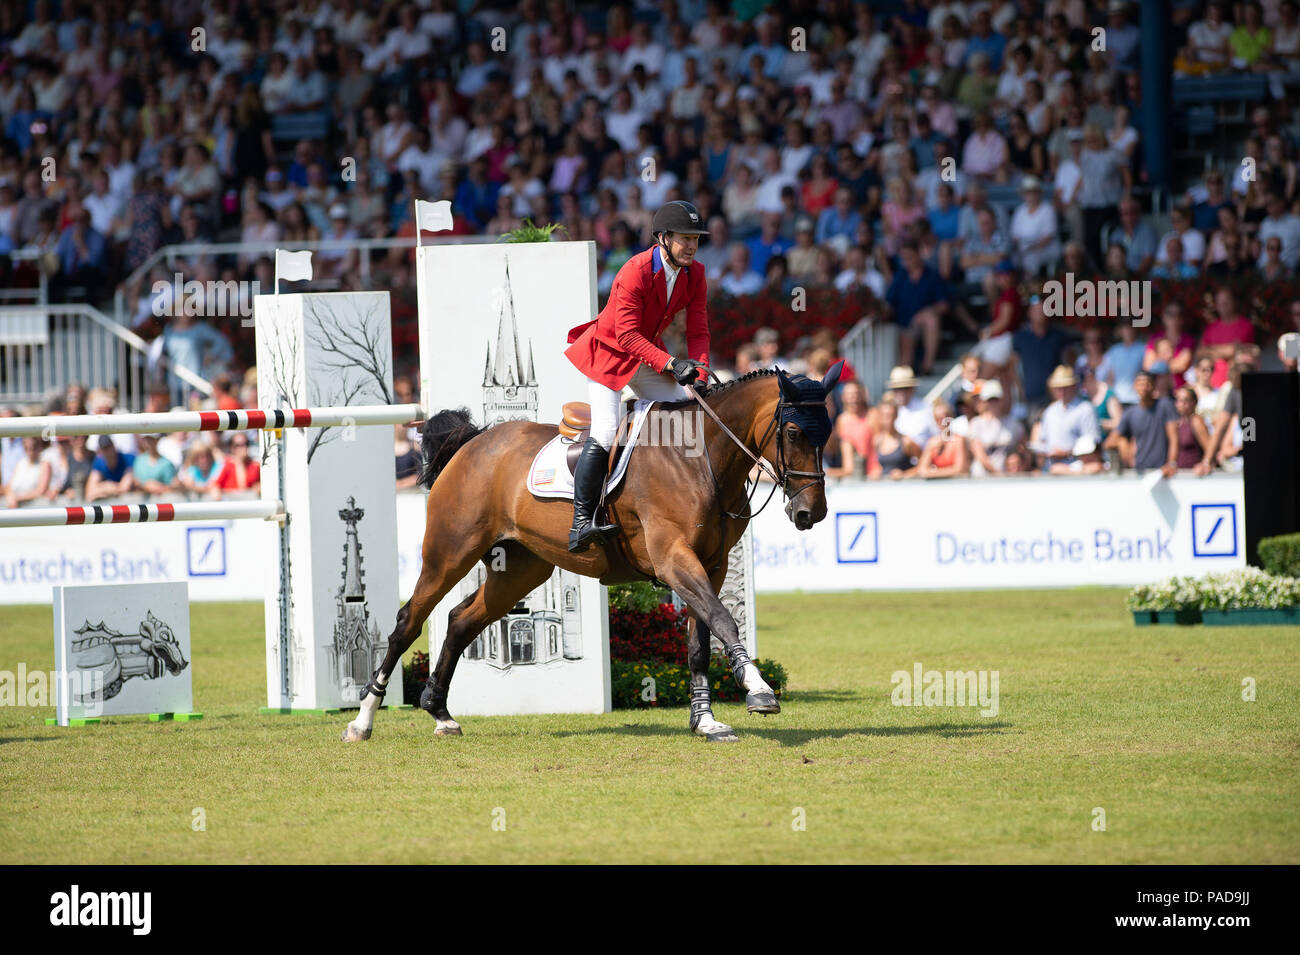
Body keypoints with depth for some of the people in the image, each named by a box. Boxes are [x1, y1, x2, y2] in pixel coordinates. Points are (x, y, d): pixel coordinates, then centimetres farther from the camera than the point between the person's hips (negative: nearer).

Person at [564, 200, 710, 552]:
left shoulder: (694, 276, -5)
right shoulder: (635, 272, -26)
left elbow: (698, 331, -5)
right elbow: (627, 334, -30)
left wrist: (699, 375, -22)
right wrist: (670, 364, -39)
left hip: (648, 353, 7)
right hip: (608, 352, -7)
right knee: (605, 431, -20)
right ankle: (581, 521, -23)